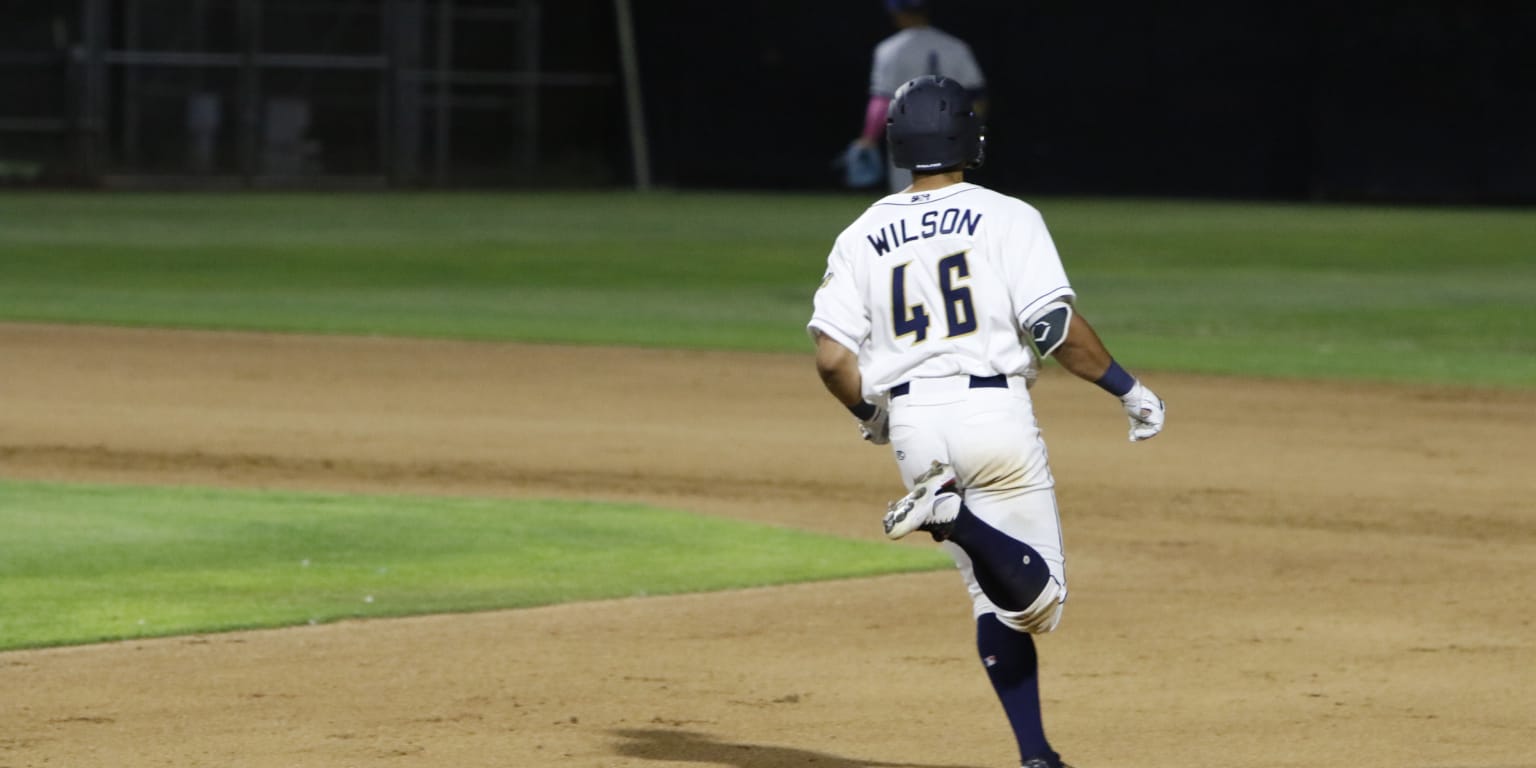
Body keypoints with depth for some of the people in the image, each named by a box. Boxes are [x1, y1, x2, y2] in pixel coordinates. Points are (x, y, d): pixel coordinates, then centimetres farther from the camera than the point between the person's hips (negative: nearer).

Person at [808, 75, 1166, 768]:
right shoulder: (1006, 218, -1)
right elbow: (1056, 325, -10)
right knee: (1036, 595, -2)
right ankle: (955, 519, -30)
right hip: (995, 412, -4)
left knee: (994, 598, 13)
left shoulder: (862, 237, 8)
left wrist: (871, 416, 21)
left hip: (912, 428, 4)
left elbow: (831, 356, 2)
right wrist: (1128, 389, 2)